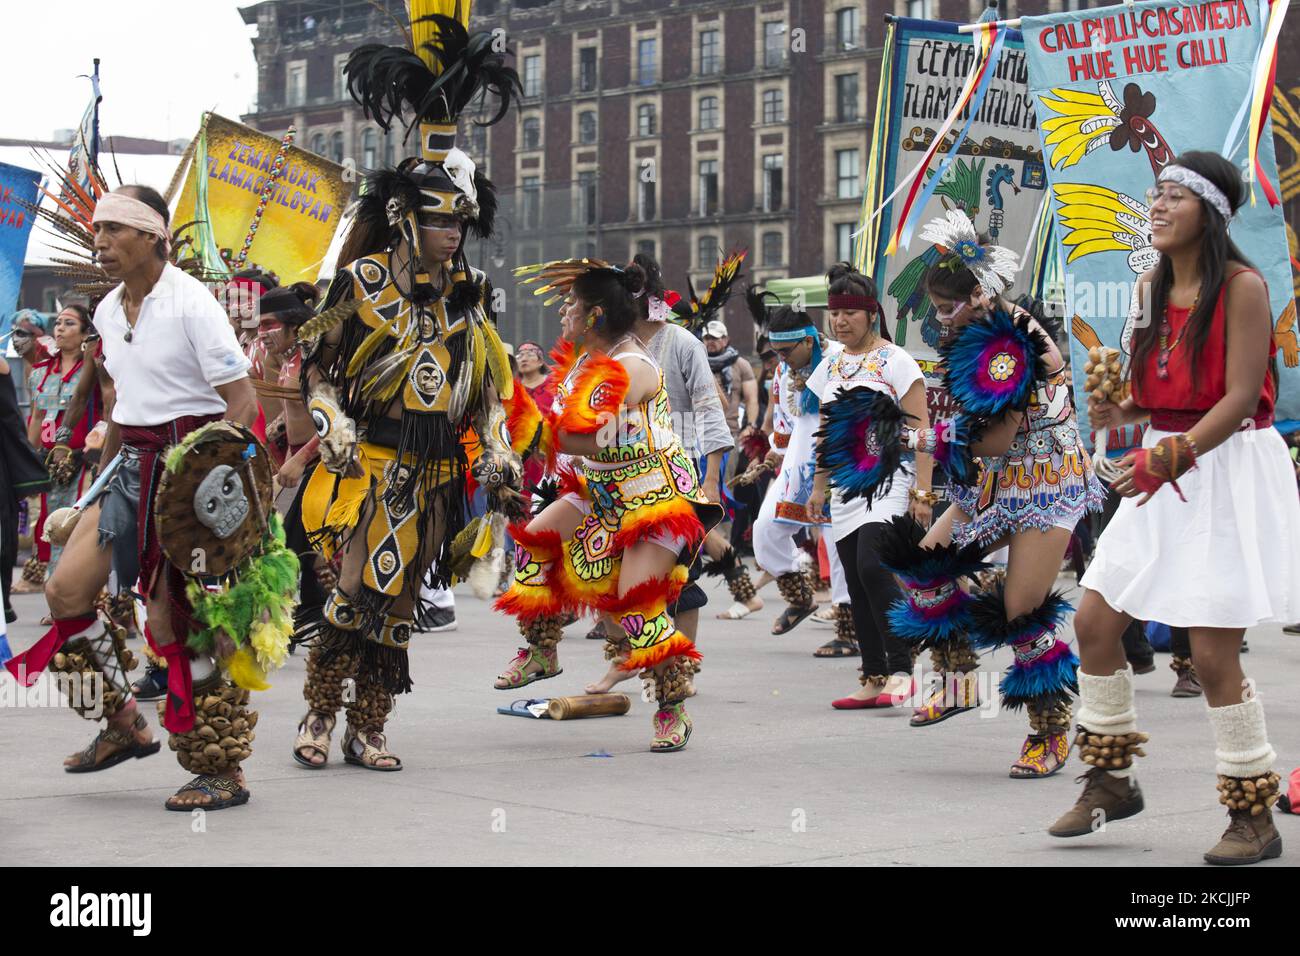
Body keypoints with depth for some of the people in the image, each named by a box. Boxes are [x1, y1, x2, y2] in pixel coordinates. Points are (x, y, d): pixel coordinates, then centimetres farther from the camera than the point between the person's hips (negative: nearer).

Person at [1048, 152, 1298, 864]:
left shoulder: (1242, 286, -12)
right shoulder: (1151, 288, 10)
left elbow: (1239, 396, -19)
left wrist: (1171, 454, -29)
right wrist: (1121, 412, -2)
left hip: (1228, 470, -8)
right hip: (1163, 473, 8)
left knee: (1212, 650, -11)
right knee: (1093, 621, 6)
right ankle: (1111, 780, 23)